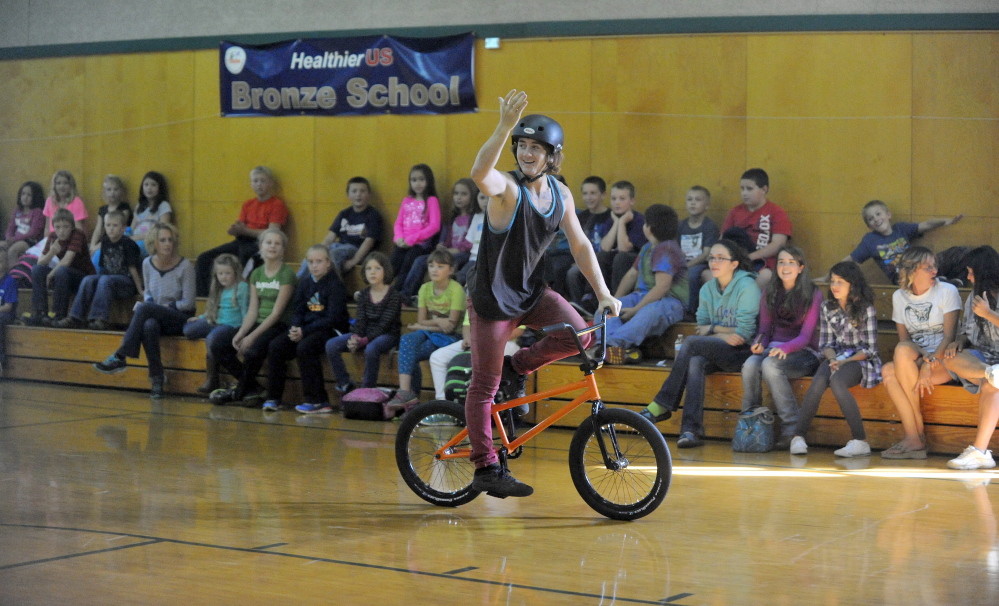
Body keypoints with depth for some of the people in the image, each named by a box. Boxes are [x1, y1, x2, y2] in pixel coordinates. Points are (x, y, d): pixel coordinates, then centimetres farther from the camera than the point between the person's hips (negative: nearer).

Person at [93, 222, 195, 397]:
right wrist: (149, 303, -4)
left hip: (181, 320, -4)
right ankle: (157, 378, -31)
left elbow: (188, 303, -9)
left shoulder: (184, 266, -10)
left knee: (143, 308, -32)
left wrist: (164, 307, -13)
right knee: (149, 326, -36)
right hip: (157, 318, 4)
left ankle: (120, 358, -31)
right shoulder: (148, 264, 5)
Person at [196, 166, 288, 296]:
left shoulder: (277, 204, -1)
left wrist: (245, 231, -17)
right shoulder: (248, 204, 19)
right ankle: (202, 296, -11)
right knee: (204, 258, -8)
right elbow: (240, 227, 15)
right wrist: (235, 229, -11)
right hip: (243, 242, 7)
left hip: (260, 244, -7)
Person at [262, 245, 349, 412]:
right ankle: (273, 398, -8)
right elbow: (297, 310, 13)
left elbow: (332, 318, -15)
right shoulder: (304, 283, 13)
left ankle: (317, 400, -27)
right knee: (275, 346, -14)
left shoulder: (336, 285, -8)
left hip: (331, 330, -7)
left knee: (305, 347, -34)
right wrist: (295, 328, -11)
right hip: (305, 328, 7)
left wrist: (304, 331, -20)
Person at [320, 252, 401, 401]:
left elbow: (384, 325, -16)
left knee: (371, 348, -40)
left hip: (387, 335, -6)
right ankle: (346, 385, -8)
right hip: (366, 334, 6)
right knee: (331, 345, -14)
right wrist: (355, 338, -20)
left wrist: (364, 340, -27)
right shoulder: (364, 295, 9)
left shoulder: (393, 295, -8)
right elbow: (360, 320, 1)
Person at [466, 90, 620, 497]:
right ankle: (486, 470, 10)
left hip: (531, 292, 6)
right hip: (492, 297, -6)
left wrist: (603, 294, -2)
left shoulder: (560, 195, -1)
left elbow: (580, 245, 6)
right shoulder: (507, 188, -21)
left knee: (577, 337, -18)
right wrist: (504, 127, -58)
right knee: (484, 386, -1)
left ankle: (517, 367, 9)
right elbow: (479, 173, -45)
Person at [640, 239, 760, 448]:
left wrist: (712, 329, -5)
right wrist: (722, 333, -9)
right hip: (717, 352, 5)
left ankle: (663, 405, -23)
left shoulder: (747, 286, -8)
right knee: (695, 362, -31)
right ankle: (692, 429, -39)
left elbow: (744, 334, -12)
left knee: (691, 343, -27)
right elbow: (701, 327, 9)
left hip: (742, 352, -5)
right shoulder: (707, 288, 12)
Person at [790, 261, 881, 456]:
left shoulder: (866, 309, -5)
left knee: (837, 382, -35)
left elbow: (869, 348, -7)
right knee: (818, 381, -30)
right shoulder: (827, 307, 9)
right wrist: (833, 359, -11)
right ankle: (798, 436, -28)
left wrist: (844, 362, -19)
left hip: (860, 359, -4)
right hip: (836, 357, 4)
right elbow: (825, 343, 10)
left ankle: (860, 441, -32)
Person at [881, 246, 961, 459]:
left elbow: (949, 336, -8)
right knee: (888, 371, -29)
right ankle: (914, 440, -34)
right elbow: (904, 339, 7)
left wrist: (930, 363, -22)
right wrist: (923, 356, -15)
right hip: (916, 359, 4)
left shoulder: (947, 291, 0)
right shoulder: (899, 297, 11)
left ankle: (915, 437, -25)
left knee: (902, 351, -32)